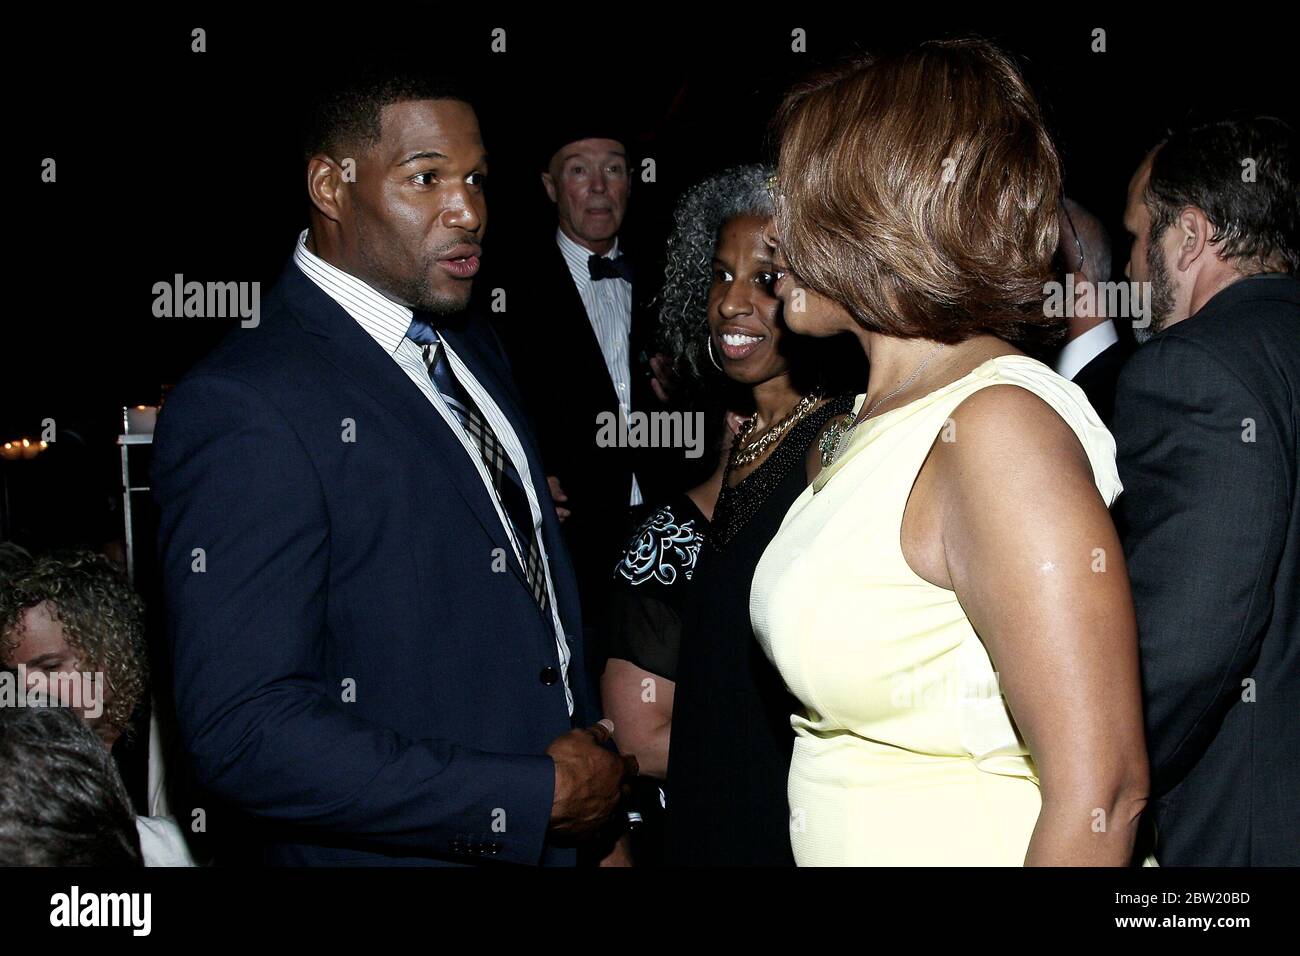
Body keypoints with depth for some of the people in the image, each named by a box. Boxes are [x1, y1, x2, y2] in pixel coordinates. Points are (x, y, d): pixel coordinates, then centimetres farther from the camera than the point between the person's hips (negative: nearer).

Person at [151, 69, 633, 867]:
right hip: (394, 850, -7)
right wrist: (543, 795, -21)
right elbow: (242, 733, -25)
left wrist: (598, 788, -1)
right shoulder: (240, 408, -19)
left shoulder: (475, 349, 8)